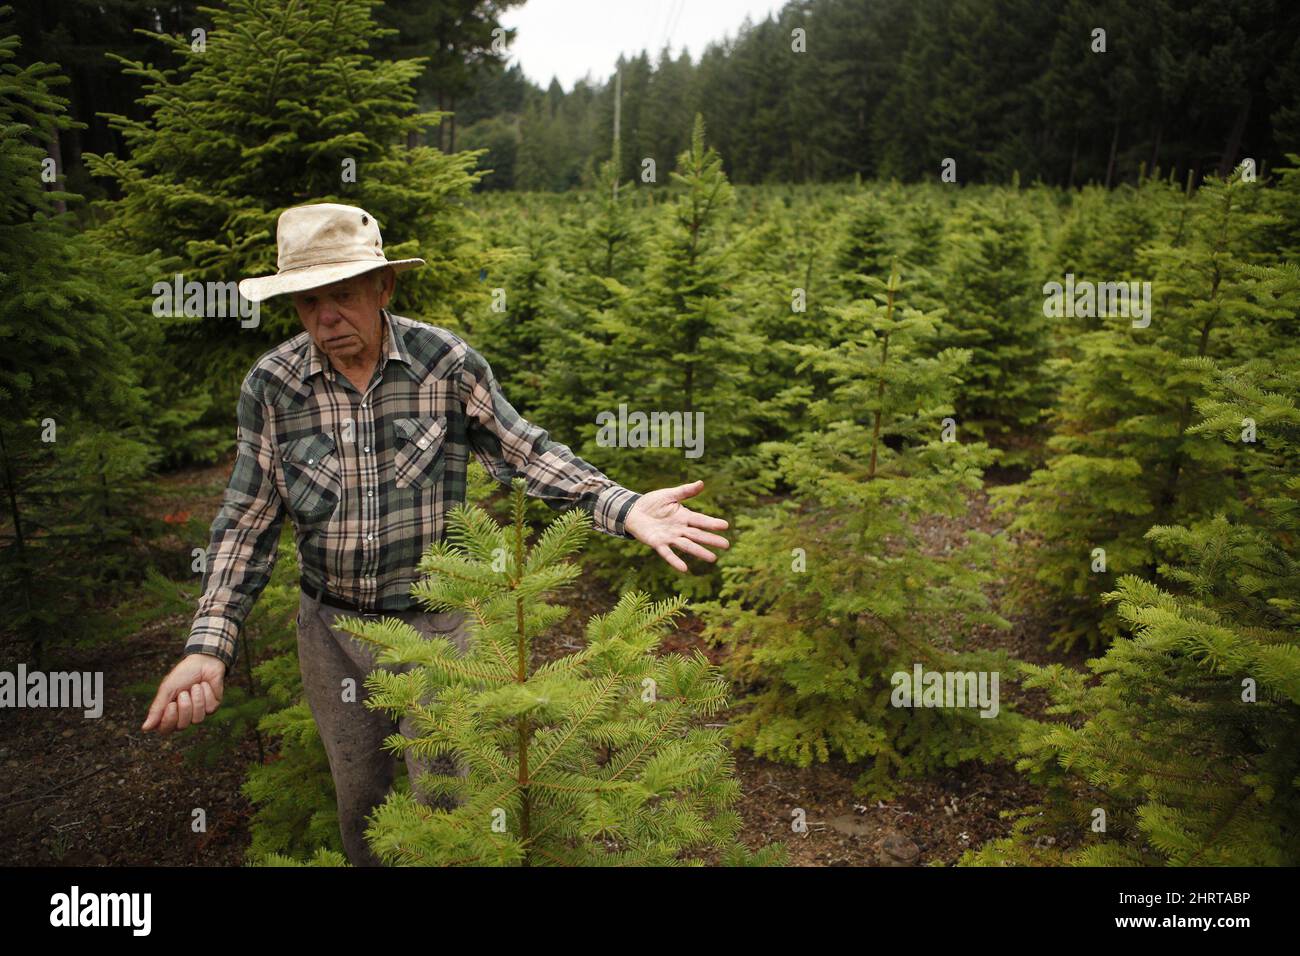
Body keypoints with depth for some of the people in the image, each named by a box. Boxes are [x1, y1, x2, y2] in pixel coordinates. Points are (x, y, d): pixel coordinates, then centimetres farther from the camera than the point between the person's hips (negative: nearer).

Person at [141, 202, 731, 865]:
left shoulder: (449, 363, -15)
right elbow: (248, 521, -5)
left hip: (435, 622, -2)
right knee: (358, 796, 21)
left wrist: (623, 508, -21)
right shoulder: (270, 385, -10)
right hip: (331, 629, 2)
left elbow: (525, 451, -7)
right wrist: (209, 646, -13)